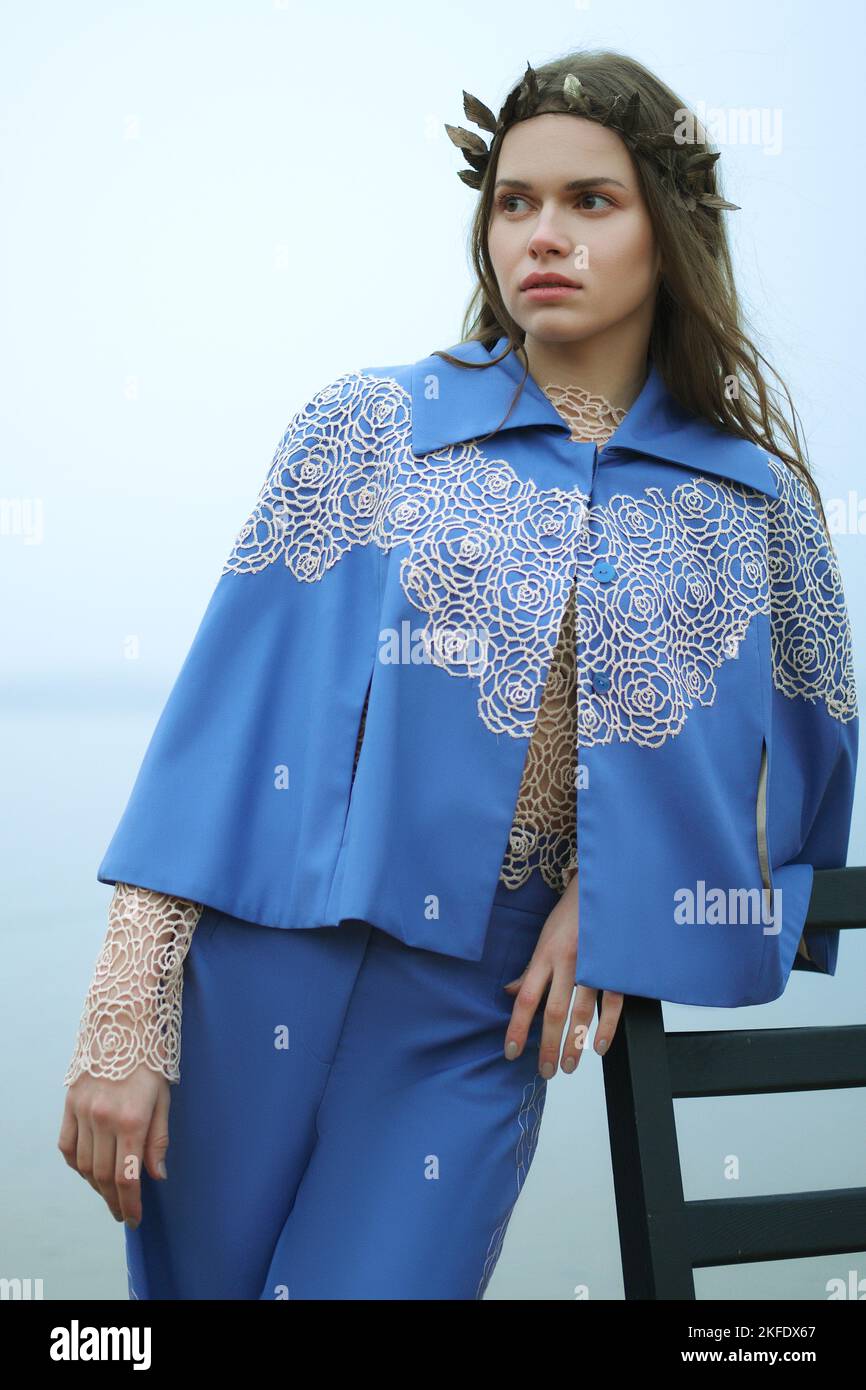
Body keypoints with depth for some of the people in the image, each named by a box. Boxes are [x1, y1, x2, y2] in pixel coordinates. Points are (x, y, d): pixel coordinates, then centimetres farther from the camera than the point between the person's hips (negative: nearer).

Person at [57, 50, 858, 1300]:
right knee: (197, 1274, 11)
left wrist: (618, 885, -6)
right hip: (269, 965, 0)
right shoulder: (369, 428, -1)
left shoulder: (756, 502, 3)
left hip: (482, 1014, 1)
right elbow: (224, 710, -4)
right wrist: (124, 1012, -9)